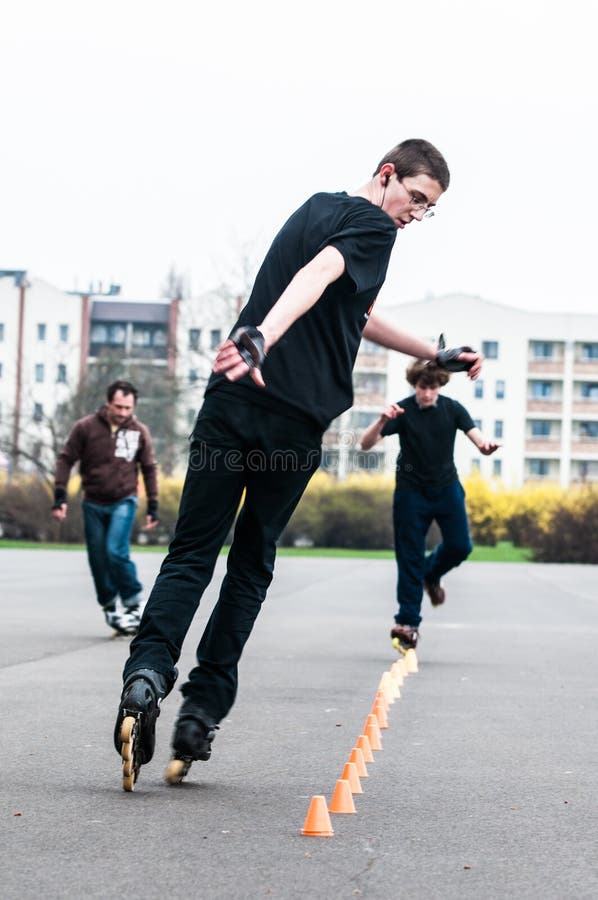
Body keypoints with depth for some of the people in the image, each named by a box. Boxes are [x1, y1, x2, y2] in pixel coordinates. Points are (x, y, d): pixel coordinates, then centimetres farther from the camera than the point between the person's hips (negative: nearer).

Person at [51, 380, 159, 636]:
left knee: (116, 551, -19)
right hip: (94, 504, 1)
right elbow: (66, 460, -1)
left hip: (124, 502, -1)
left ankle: (134, 603, -5)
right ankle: (110, 607, 20)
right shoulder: (85, 427, -6)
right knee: (98, 560, 5)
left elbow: (149, 469, 8)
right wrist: (60, 496, -8)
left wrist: (153, 506, 7)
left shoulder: (139, 432, -2)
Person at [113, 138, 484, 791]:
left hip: (231, 401, 6)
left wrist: (437, 355, 40)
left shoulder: (316, 207, 26)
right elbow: (319, 276, -23)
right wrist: (263, 336, -41)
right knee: (251, 568, 8)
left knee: (191, 556, 2)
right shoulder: (373, 225, -1)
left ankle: (146, 673, -21)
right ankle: (201, 712, 6)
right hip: (294, 424, -5)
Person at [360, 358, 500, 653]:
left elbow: (476, 436, -14)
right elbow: (366, 444, -20)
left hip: (447, 488, 3)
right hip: (411, 491, -2)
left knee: (459, 546, -7)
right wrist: (383, 421, -40)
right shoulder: (402, 411, -12)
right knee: (410, 558, -4)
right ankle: (407, 621, 1)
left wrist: (486, 446, -40)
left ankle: (431, 574, 26)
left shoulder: (452, 409, -5)